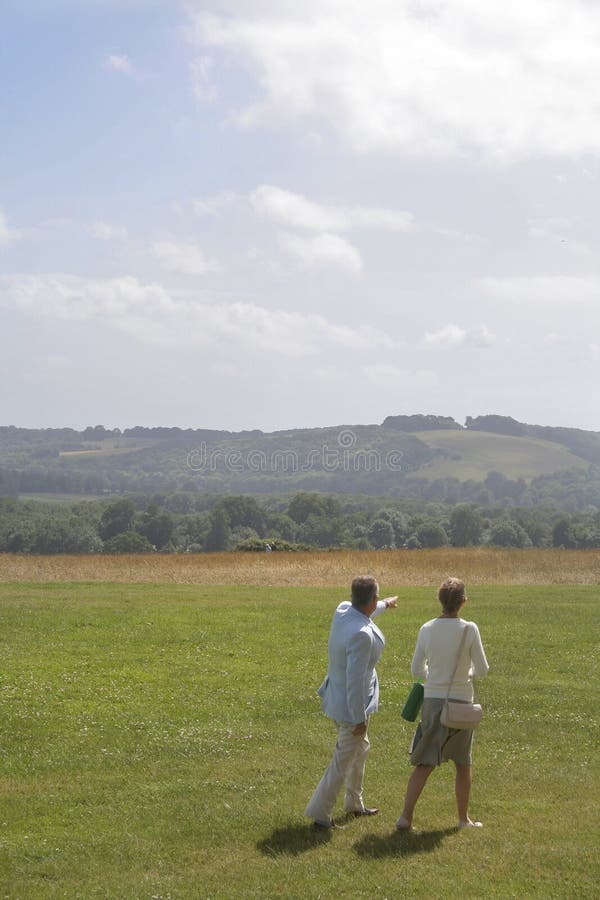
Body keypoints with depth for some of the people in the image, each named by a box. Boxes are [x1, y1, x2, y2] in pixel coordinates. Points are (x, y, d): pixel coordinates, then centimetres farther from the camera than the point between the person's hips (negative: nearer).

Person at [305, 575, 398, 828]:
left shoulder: (343, 610, -6)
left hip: (337, 694, 10)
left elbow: (363, 611, 21)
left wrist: (385, 604, 41)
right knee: (343, 761, 3)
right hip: (352, 703, -10)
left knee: (360, 749, 27)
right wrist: (359, 718, -20)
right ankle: (319, 814, 10)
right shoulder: (362, 635, -32)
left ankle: (354, 804, 42)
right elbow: (355, 679, -29)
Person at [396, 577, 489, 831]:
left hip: (432, 701, 2)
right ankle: (464, 818, 25)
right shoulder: (469, 629, -12)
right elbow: (482, 668, -5)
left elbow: (417, 669, 5)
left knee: (424, 764, 7)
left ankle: (406, 817, 0)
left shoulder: (427, 629, -3)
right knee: (463, 764, 15)